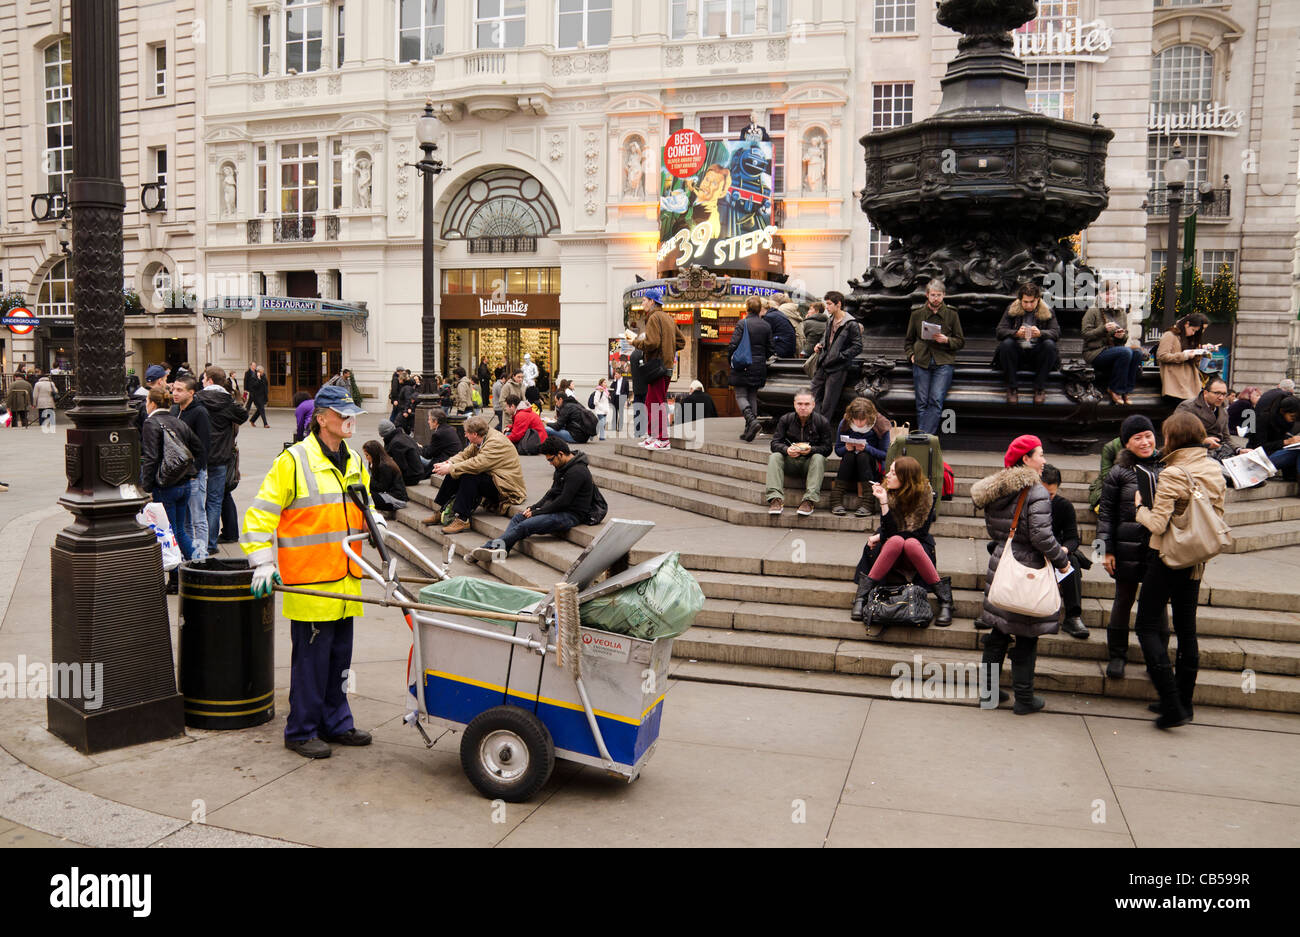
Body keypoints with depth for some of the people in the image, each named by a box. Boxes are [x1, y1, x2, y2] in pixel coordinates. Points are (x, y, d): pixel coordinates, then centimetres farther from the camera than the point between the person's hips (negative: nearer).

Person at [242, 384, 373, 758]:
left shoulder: (354, 462, 13)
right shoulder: (293, 461, -9)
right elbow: (260, 514, -9)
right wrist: (263, 563, -15)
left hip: (345, 581, 7)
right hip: (309, 583, -7)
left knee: (339, 657, 15)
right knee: (311, 659, 0)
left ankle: (336, 723, 28)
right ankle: (301, 731, 14)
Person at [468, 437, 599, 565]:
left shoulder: (577, 472, -18)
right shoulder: (562, 467, 13)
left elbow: (564, 501, -21)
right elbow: (552, 492, 19)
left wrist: (536, 512, -14)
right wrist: (533, 508, 4)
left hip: (572, 515, -10)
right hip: (558, 510, 10)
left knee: (525, 526, -23)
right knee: (518, 517, -6)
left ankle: (490, 547, -22)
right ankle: (497, 549, -22)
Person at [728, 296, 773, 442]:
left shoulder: (742, 324, -10)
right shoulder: (766, 325, 5)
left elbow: (733, 345, -12)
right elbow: (769, 349, 8)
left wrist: (730, 362, 4)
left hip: (743, 366, -5)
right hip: (759, 367, 5)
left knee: (740, 395, 0)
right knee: (752, 396, 12)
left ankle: (752, 420, -24)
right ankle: (748, 430, 10)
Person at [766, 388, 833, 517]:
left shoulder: (822, 422, -3)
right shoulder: (785, 420, 2)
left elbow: (827, 448, -6)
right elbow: (775, 443, -4)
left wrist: (811, 449, -26)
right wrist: (787, 450, -26)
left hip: (810, 462, -2)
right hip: (790, 461, 2)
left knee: (819, 458, -32)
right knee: (774, 457, -25)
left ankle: (809, 500, -41)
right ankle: (776, 498, -37)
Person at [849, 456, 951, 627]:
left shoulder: (928, 495, -12)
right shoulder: (887, 492, -9)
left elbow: (920, 533, -13)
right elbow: (889, 531, -17)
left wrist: (880, 537, -12)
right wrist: (883, 502, -30)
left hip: (918, 548, -1)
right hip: (889, 547, 1)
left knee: (911, 543, -36)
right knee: (896, 541, -35)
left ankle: (944, 597, -27)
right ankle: (862, 595, -32)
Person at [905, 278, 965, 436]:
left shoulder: (951, 314, 8)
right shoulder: (917, 313, 11)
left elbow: (961, 342, 12)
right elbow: (909, 340, 22)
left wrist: (946, 340, -7)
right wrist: (911, 355, 5)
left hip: (943, 362, -1)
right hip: (921, 362, 1)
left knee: (936, 400, -16)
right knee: (922, 401, -6)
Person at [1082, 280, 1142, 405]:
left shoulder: (1121, 313, 17)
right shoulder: (1093, 311, 0)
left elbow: (1126, 337, 20)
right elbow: (1086, 334, -8)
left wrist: (1122, 336, -4)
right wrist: (1104, 329, -19)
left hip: (1114, 350, 6)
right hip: (1095, 352, -6)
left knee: (1137, 352, -23)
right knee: (1125, 352, -31)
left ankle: (1125, 390, -16)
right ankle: (1115, 390, -19)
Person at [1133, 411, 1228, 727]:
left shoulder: (1172, 474, -20)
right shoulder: (1215, 470, 3)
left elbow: (1158, 524, -20)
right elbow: (1217, 515, 11)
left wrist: (1140, 507, -3)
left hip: (1166, 558, -7)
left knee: (1147, 625, 1)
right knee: (1186, 628, 15)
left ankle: (1172, 707, -7)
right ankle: (1184, 703, 23)